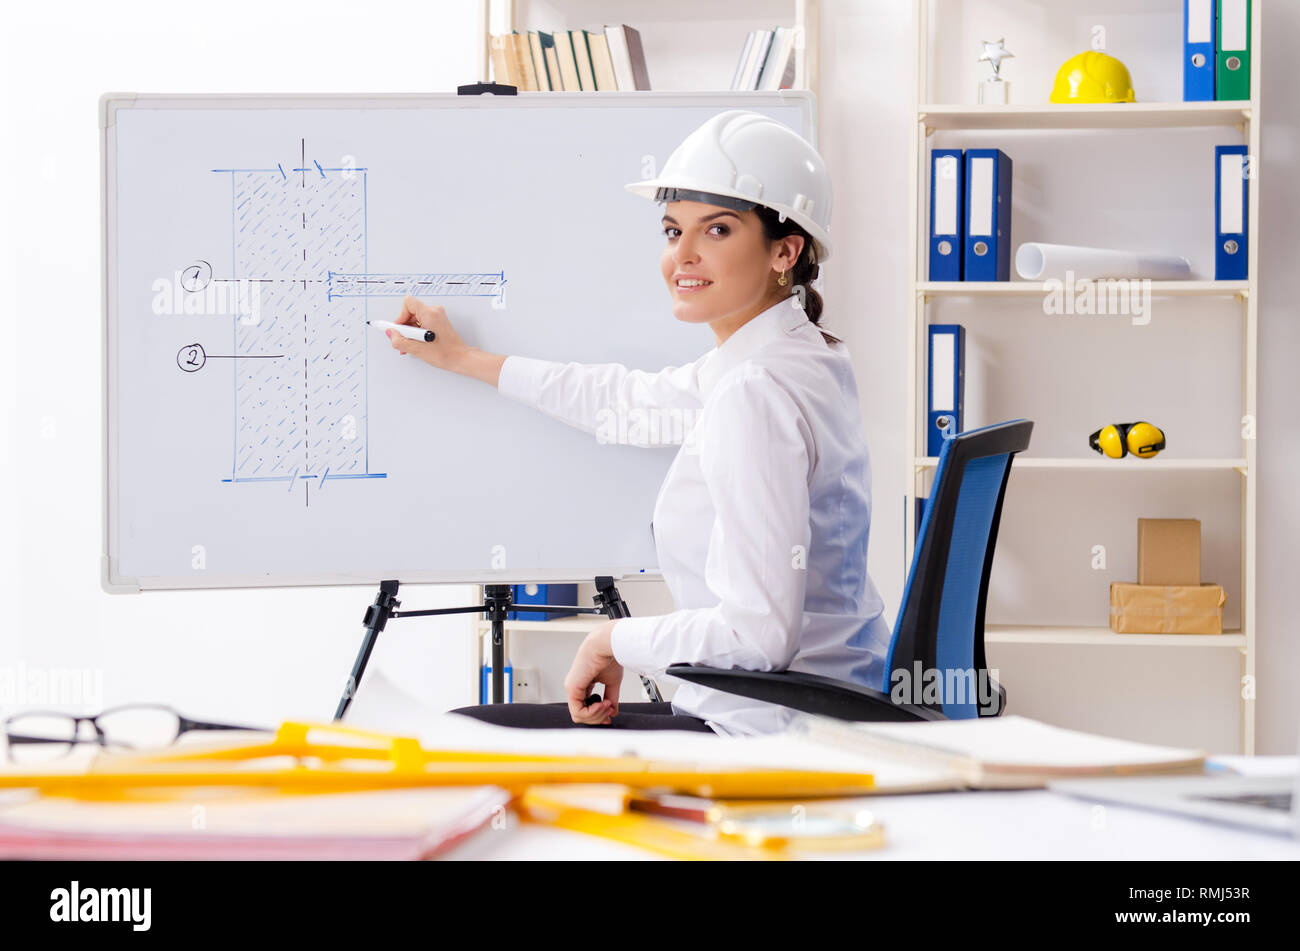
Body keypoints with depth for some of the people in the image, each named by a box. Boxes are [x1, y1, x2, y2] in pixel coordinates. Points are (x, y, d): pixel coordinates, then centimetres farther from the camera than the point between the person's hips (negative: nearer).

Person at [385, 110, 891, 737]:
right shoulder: (793, 355, 10)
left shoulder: (755, 393, -21)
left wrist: (614, 640, -10)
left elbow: (757, 633, -27)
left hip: (773, 735, -10)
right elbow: (632, 400, 27)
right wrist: (466, 360, 36)